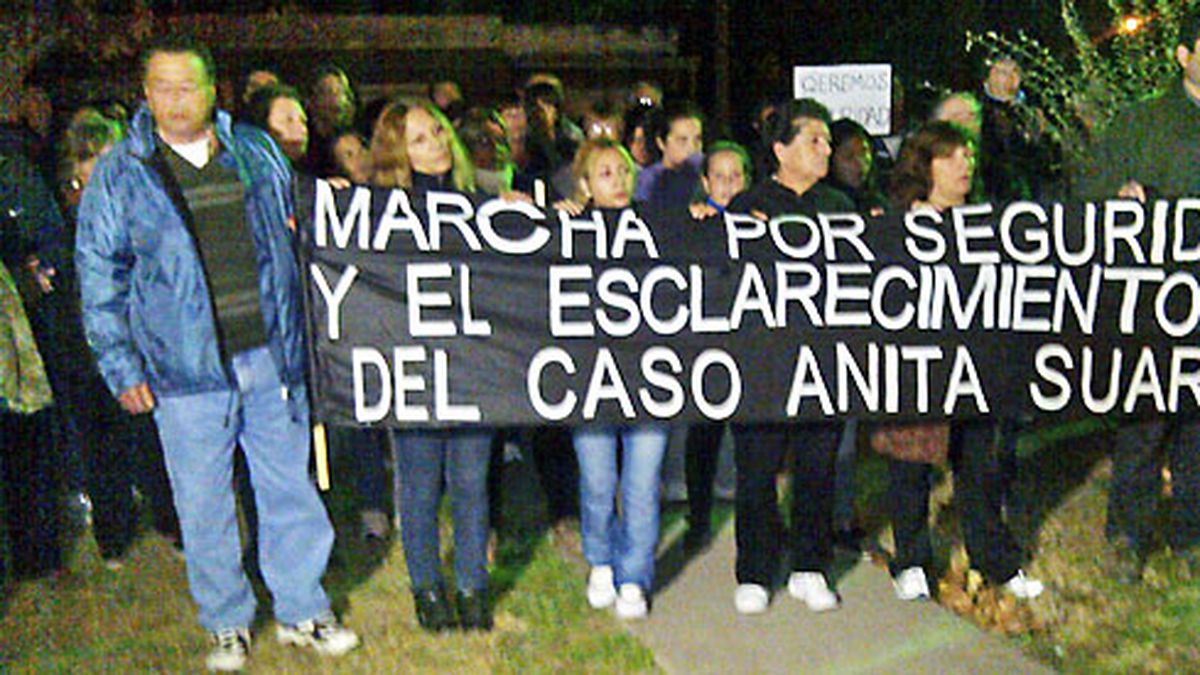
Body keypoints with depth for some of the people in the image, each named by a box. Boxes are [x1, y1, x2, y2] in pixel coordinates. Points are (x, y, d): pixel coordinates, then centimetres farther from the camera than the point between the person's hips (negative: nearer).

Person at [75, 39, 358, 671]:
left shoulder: (257, 152, 7)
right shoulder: (119, 173, 1)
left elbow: (293, 236, 19)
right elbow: (99, 277, 3)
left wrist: (299, 336, 14)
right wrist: (122, 368, -1)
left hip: (272, 360, 2)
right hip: (186, 371, -2)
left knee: (290, 489, 10)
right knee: (204, 506, 7)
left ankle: (301, 611, 27)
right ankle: (226, 624, 27)